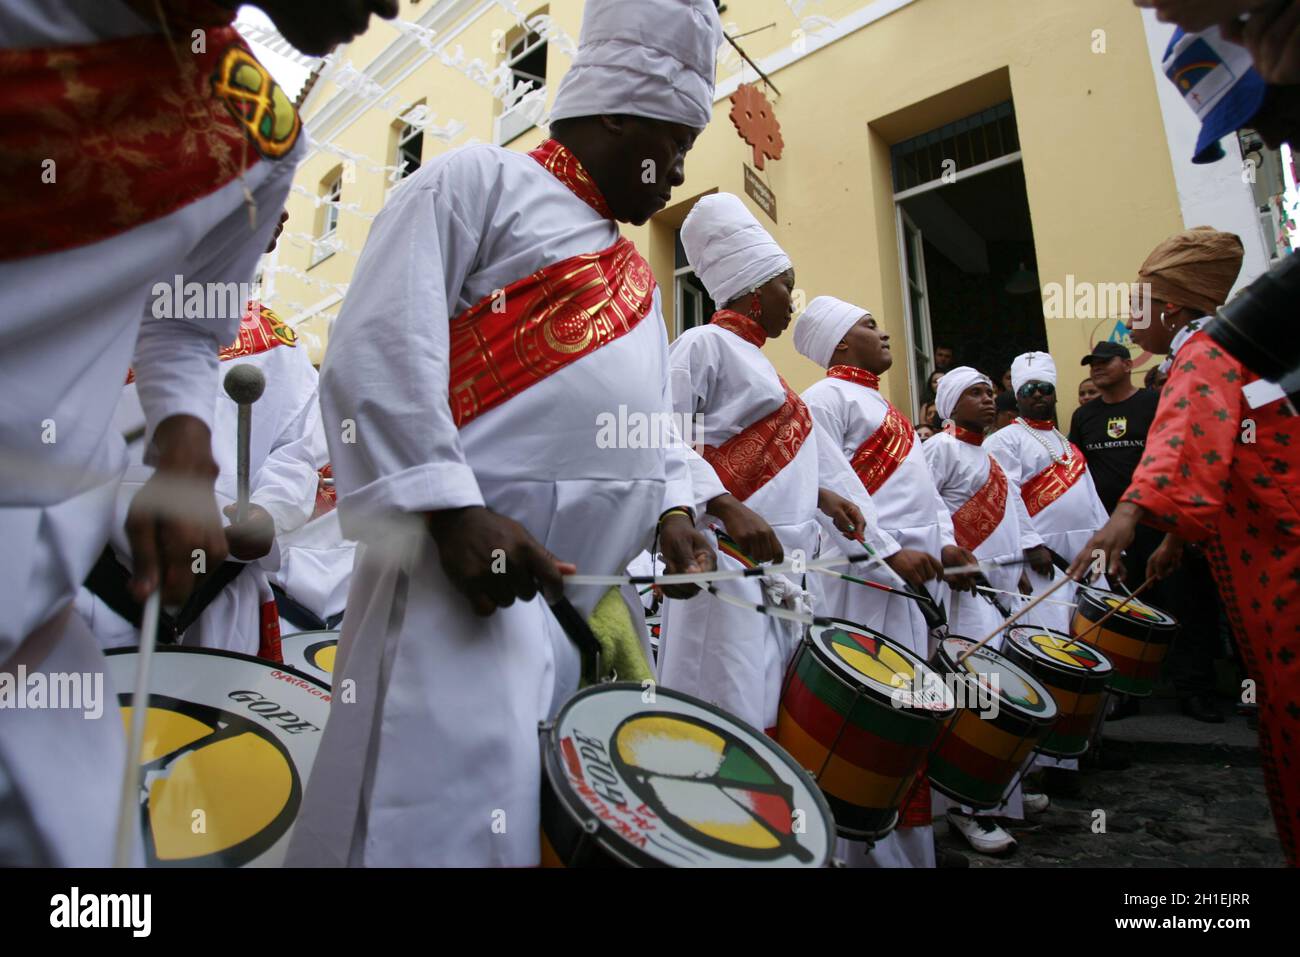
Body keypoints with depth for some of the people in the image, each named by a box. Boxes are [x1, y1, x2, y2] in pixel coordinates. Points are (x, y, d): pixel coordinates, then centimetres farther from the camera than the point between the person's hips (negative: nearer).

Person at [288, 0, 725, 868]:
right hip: (477, 562, -8)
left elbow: (656, 411, 25)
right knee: (459, 813, -10)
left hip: (600, 587, 8)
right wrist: (453, 511, -20)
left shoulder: (633, 273, 26)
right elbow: (375, 349, -11)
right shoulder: (479, 182, 2)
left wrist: (674, 508, 6)